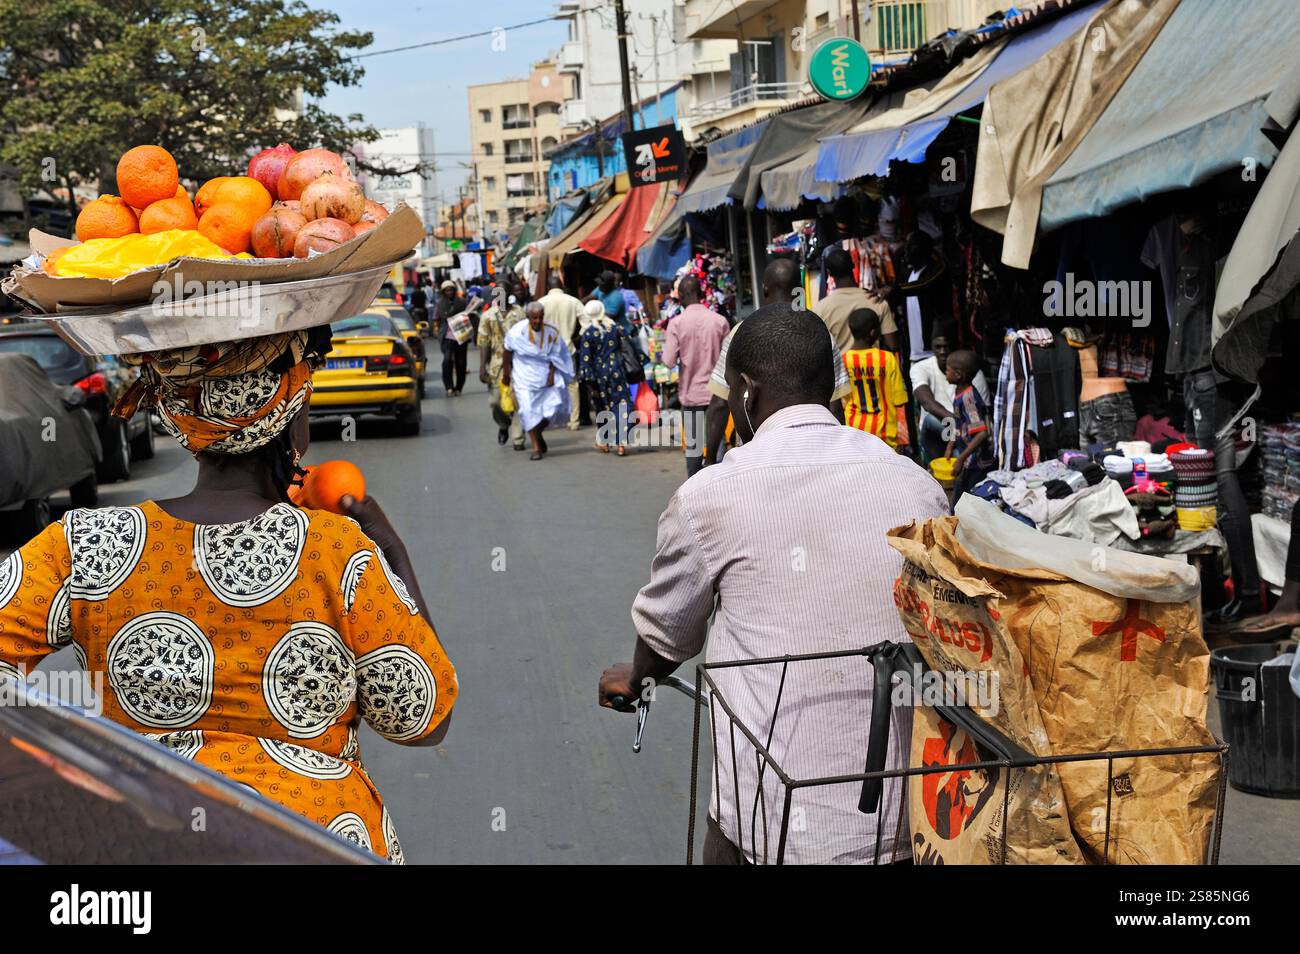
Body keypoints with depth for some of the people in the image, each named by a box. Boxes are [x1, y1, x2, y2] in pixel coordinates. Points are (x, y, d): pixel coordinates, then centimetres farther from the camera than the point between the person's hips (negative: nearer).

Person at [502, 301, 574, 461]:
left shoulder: (552, 332, -8)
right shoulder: (516, 332, -11)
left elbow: (555, 357, 0)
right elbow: (508, 351, 4)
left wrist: (552, 375, -10)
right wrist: (506, 372, 11)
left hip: (546, 374, 2)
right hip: (525, 375, -2)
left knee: (555, 405, -5)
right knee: (528, 409, -12)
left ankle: (538, 433, 23)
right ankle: (536, 446, -3)